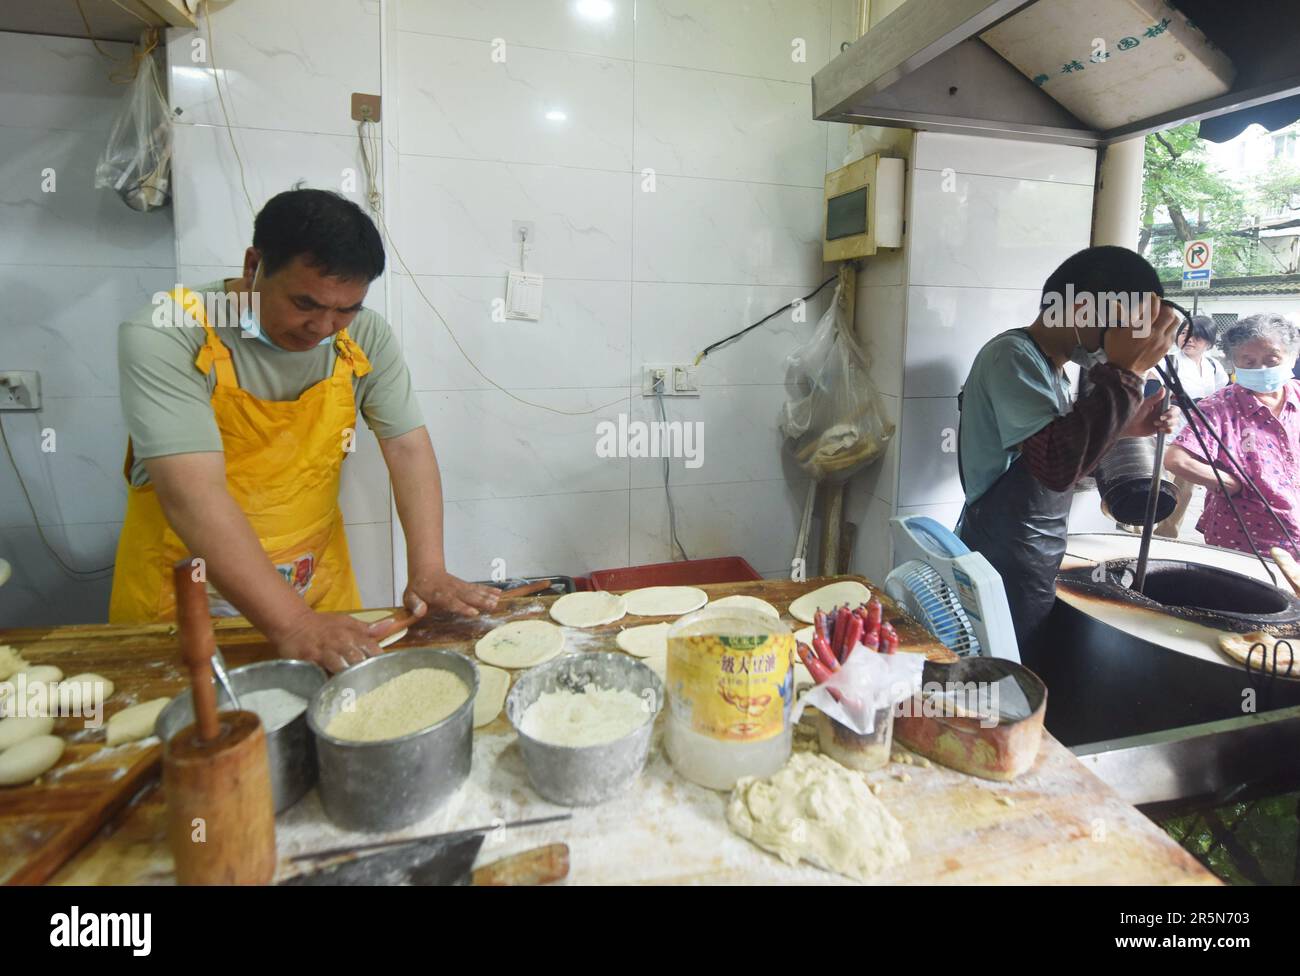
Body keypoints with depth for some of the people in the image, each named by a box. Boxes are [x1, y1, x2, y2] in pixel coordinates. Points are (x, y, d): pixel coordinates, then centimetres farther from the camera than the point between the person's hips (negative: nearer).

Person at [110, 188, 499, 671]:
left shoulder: (365, 338, -9)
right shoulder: (163, 338, -21)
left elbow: (408, 449, -9)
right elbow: (193, 495, -29)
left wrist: (428, 571, -22)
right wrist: (292, 626, -36)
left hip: (319, 592, 4)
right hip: (179, 603, -3)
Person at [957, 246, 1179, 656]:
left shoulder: (1049, 365, 12)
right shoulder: (1011, 355, -18)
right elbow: (1057, 464, -32)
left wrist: (1122, 426, 10)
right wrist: (1125, 373, -25)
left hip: (1031, 571, 9)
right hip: (1005, 576, -9)